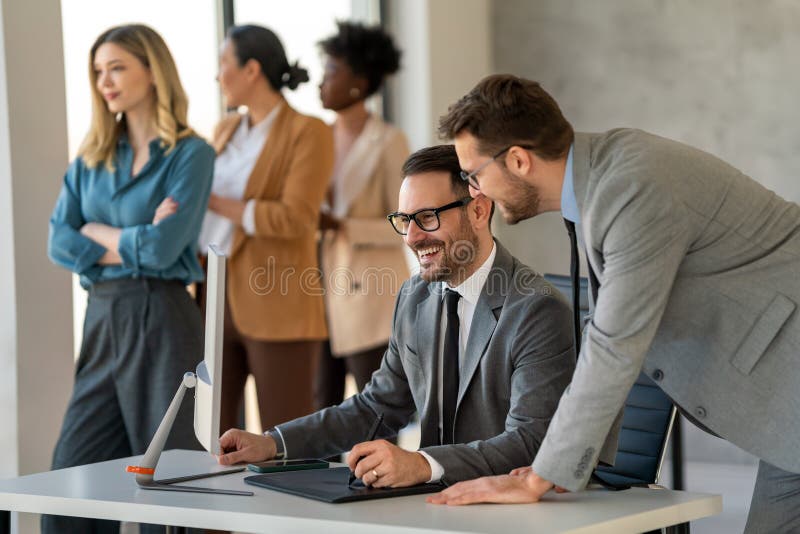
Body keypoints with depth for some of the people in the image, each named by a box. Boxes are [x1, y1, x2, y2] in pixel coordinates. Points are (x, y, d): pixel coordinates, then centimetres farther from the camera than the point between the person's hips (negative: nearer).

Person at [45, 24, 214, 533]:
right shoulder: (93, 157, 13)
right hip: (102, 319, 6)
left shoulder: (190, 154, -4)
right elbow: (60, 243, 3)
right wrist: (134, 241, -8)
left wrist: (96, 232, -1)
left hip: (162, 319, -6)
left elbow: (162, 248, -15)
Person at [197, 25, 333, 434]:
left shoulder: (309, 133, -6)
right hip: (217, 305, 7)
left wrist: (212, 201, -15)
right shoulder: (227, 130, 14)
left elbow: (295, 218, -17)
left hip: (277, 309, -6)